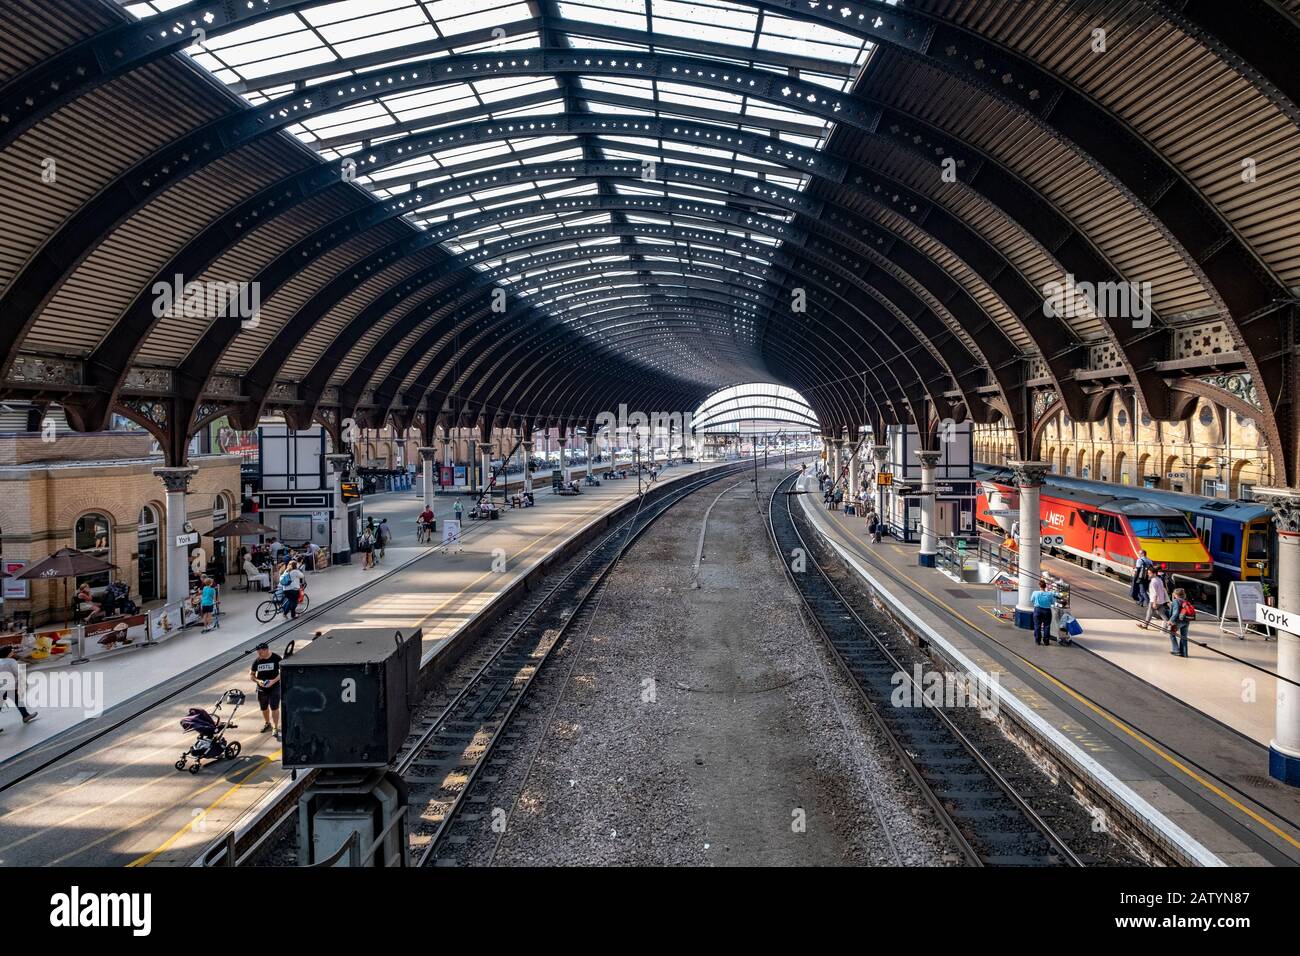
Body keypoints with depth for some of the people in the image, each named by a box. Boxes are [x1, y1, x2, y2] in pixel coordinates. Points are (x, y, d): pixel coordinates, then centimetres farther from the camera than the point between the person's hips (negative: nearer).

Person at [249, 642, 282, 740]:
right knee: (264, 708, 18)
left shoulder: (276, 658, -12)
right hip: (261, 688, 4)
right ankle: (267, 724, 41)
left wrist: (274, 680, -21)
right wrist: (258, 681, -14)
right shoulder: (257, 660, -3)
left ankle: (275, 728, -4)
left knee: (274, 708, -10)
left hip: (274, 687, -4)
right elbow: (251, 674, 5)